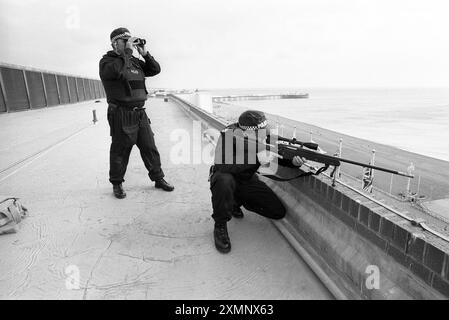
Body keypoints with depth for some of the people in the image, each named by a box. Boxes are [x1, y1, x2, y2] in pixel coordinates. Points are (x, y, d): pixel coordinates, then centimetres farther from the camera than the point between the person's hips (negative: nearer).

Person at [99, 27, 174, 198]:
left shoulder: (135, 61, 18)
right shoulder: (106, 61, -1)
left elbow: (155, 70, 14)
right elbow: (115, 71, -24)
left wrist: (145, 53, 2)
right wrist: (127, 51, -16)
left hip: (140, 113, 6)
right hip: (121, 115, -5)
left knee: (150, 147, 8)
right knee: (120, 151, 2)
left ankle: (158, 178, 19)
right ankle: (117, 184, 18)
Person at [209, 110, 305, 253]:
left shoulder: (264, 137, -14)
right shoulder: (228, 135, -27)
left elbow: (279, 158, -7)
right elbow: (223, 167, -38)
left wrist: (294, 161, -31)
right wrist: (257, 158, -41)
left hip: (247, 181, 5)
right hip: (226, 177, -4)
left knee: (279, 212, -5)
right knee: (224, 182, -43)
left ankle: (238, 201, 17)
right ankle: (220, 225, -17)